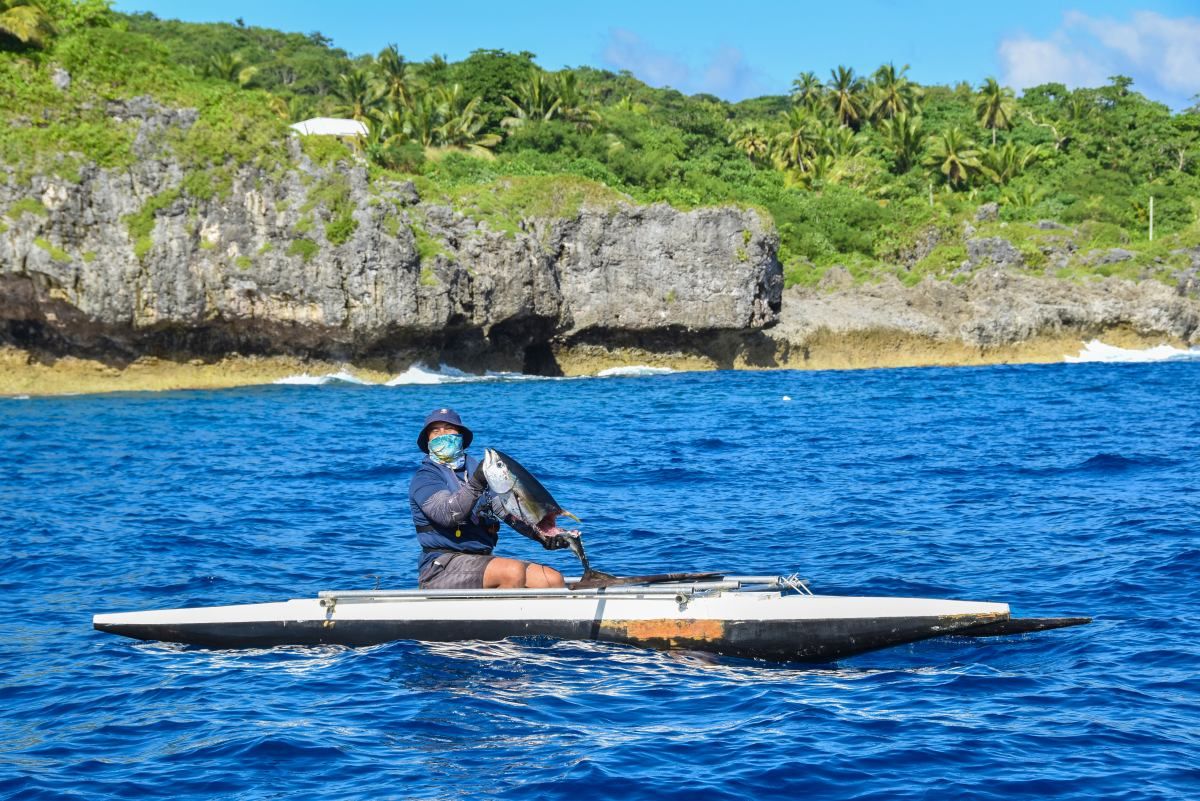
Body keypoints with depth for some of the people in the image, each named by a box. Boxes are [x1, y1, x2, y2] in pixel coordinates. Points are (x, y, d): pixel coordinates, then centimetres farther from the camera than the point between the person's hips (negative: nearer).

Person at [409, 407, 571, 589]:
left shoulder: (476, 470, 20)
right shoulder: (424, 477, -1)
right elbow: (446, 514, -20)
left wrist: (541, 534, -7)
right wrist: (476, 484, -33)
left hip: (482, 560, 7)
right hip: (441, 566, -7)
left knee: (554, 580, -9)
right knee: (513, 571, -31)